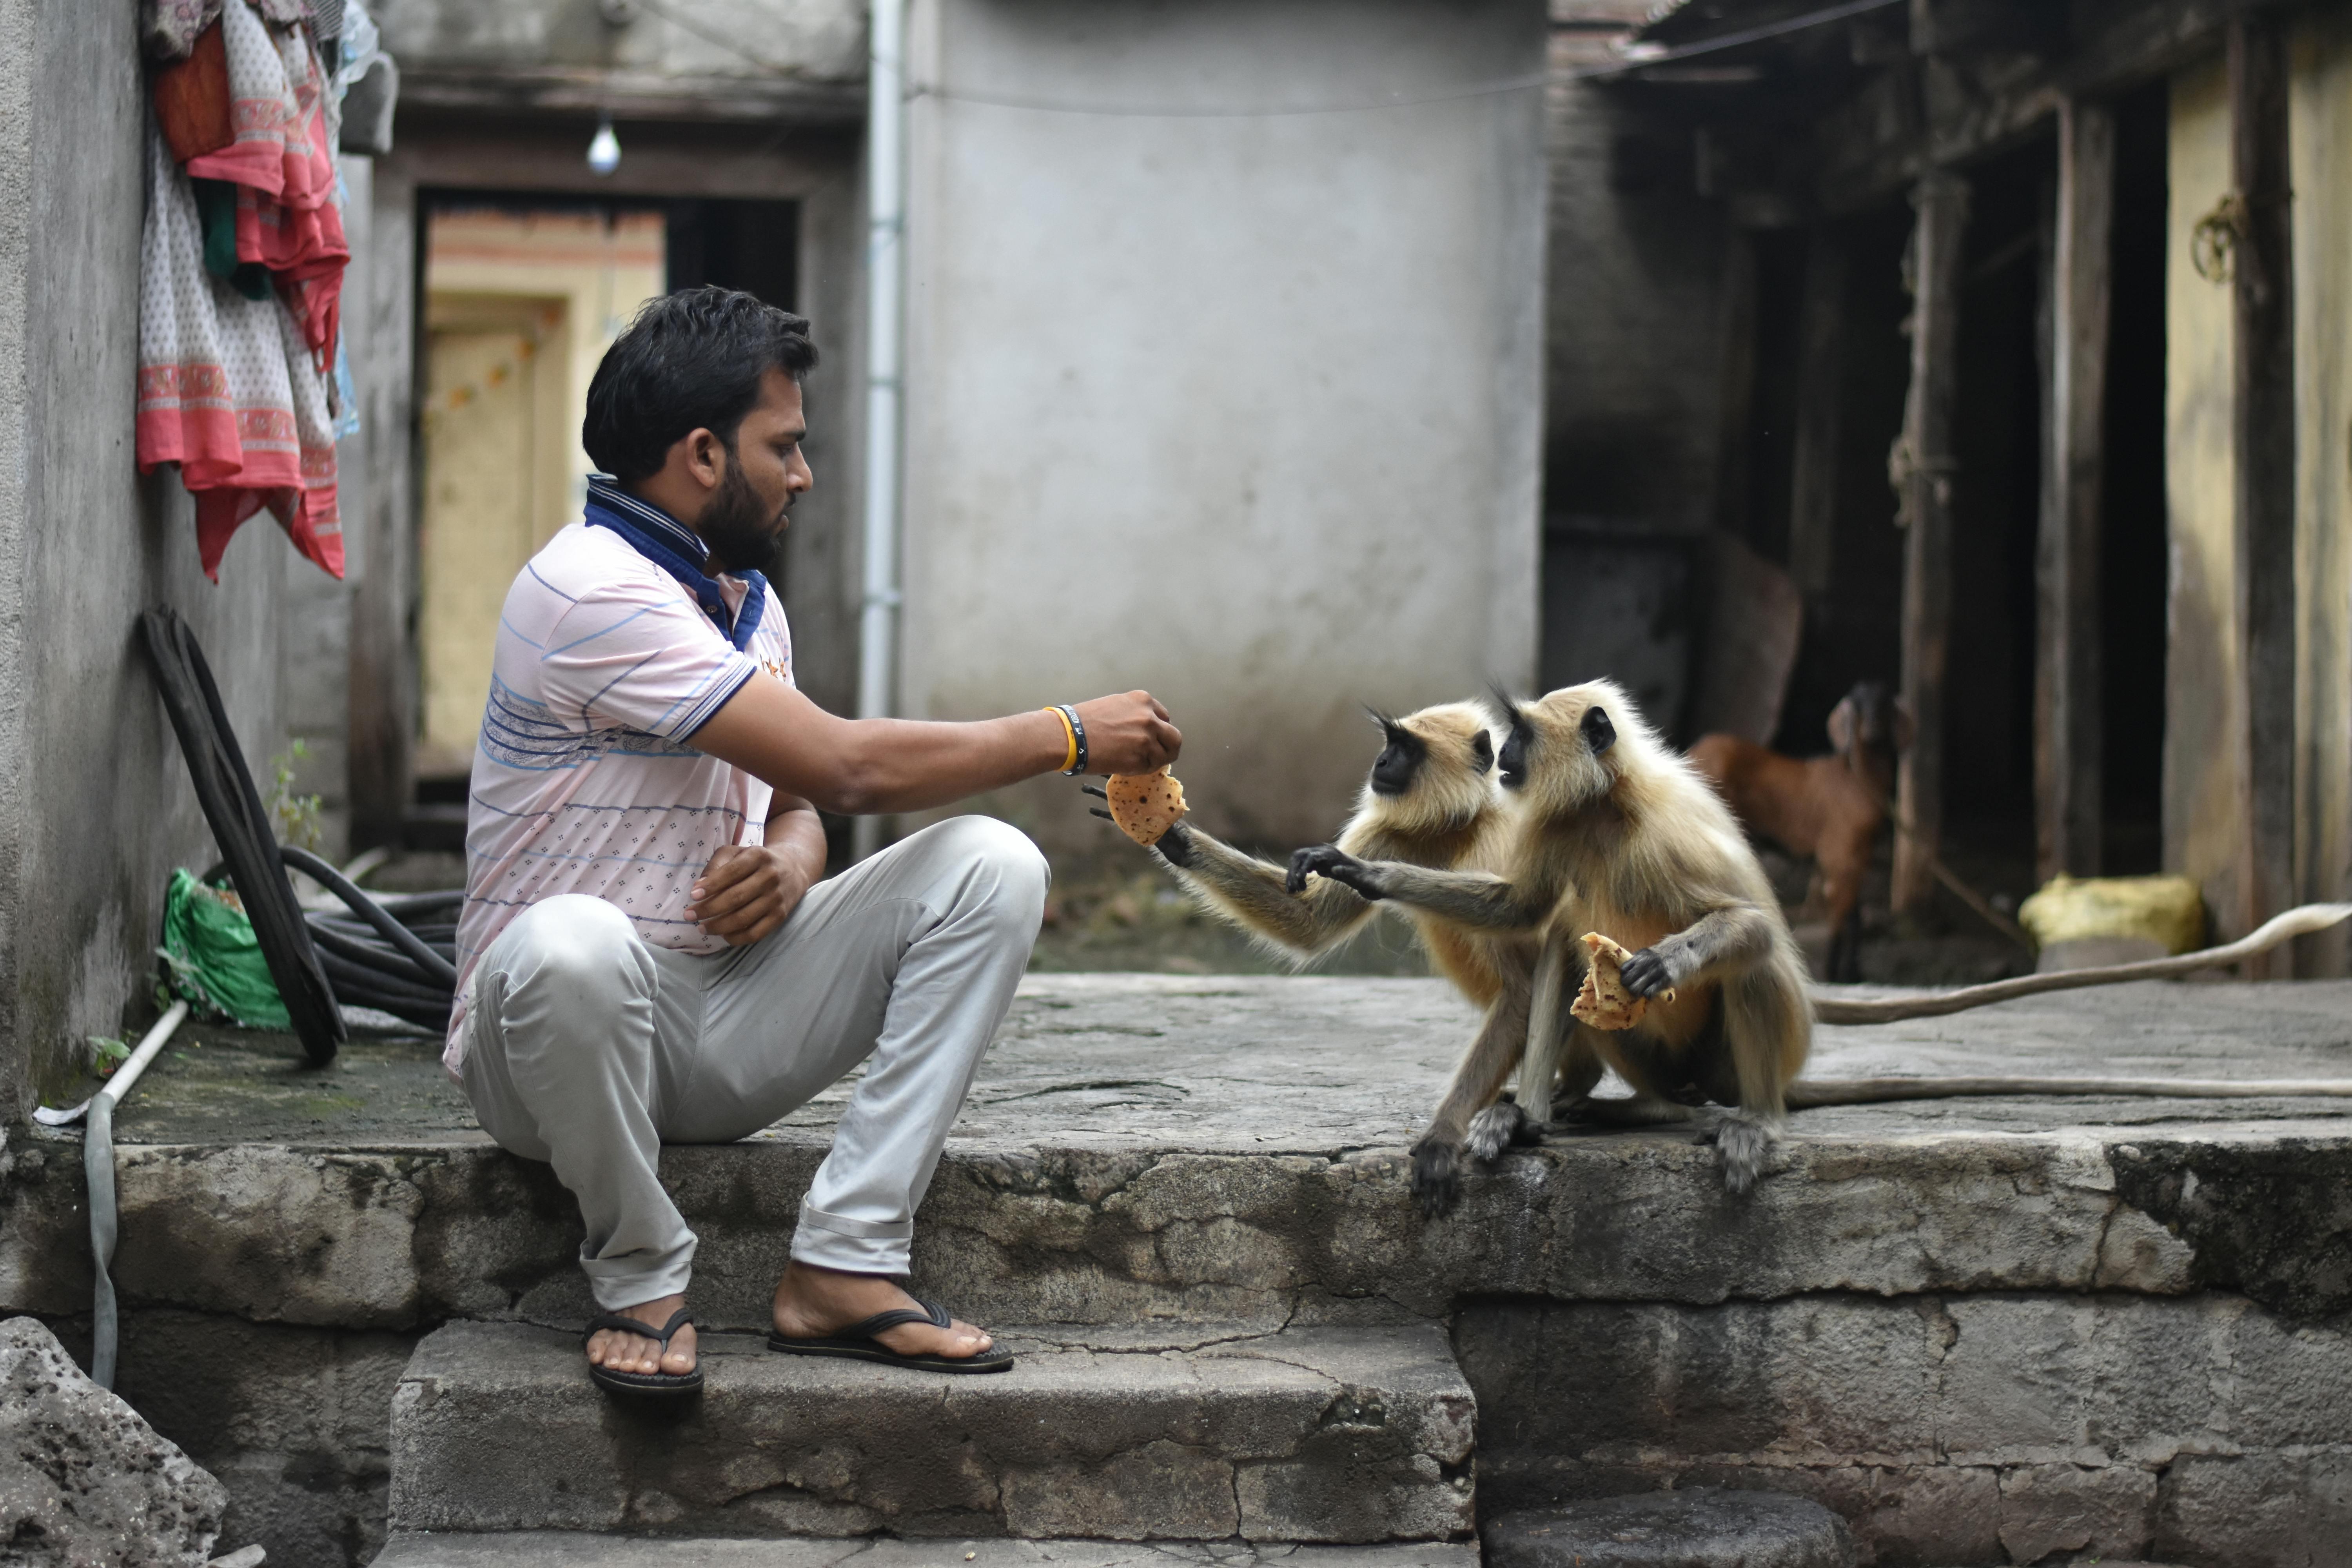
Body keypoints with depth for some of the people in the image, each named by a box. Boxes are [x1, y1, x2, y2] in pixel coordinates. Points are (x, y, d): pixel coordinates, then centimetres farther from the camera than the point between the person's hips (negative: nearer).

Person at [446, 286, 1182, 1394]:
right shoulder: (591, 589, -19)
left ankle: (844, 1265, -15)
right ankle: (639, 1279, -15)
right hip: (558, 1027, -8)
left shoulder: (746, 597, 13)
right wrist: (1067, 737, -13)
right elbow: (841, 762, -22)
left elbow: (795, 799, 17)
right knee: (573, 944, -43)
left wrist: (790, 861, -10)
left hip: (724, 1031, 8)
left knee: (990, 865, -10)